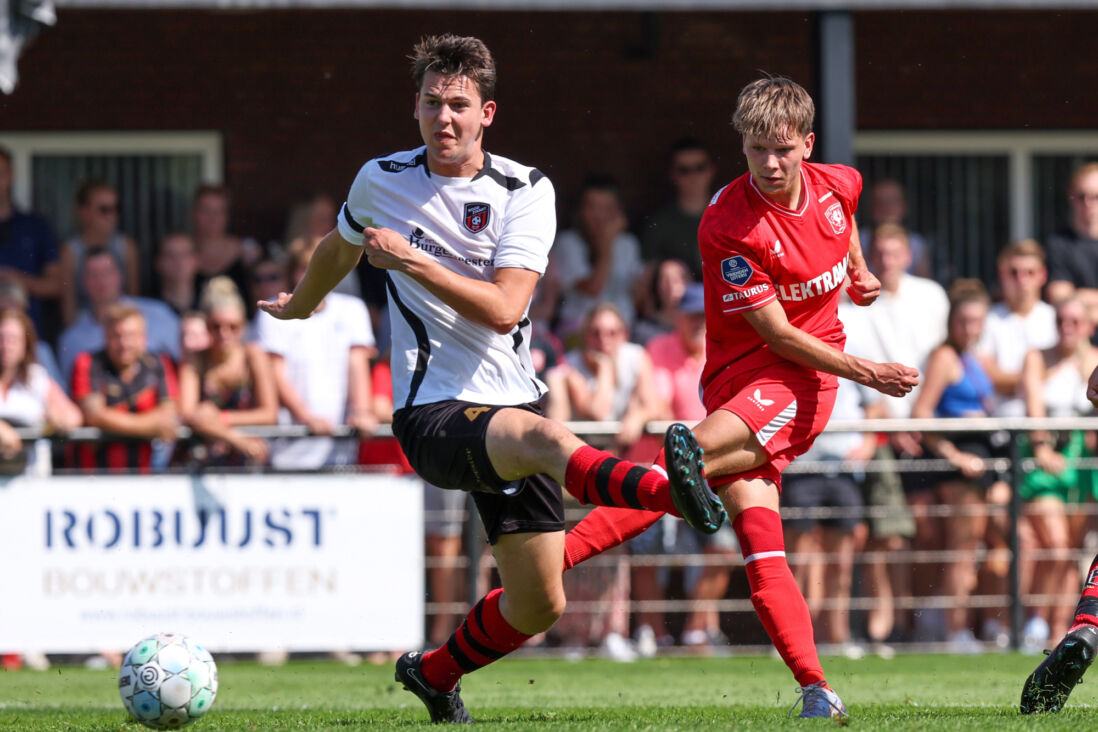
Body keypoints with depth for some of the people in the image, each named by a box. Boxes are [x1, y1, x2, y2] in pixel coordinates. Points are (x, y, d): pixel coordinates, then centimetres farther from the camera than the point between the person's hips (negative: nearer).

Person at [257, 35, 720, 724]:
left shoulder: (525, 191, 0)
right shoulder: (381, 181, 4)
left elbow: (504, 308, -13)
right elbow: (341, 247, 28)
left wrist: (411, 260, -19)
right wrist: (299, 304, 44)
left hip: (510, 402, 3)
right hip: (430, 410, -3)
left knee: (539, 604, 3)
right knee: (548, 438, -36)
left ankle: (435, 673, 32)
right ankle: (673, 492, -67)